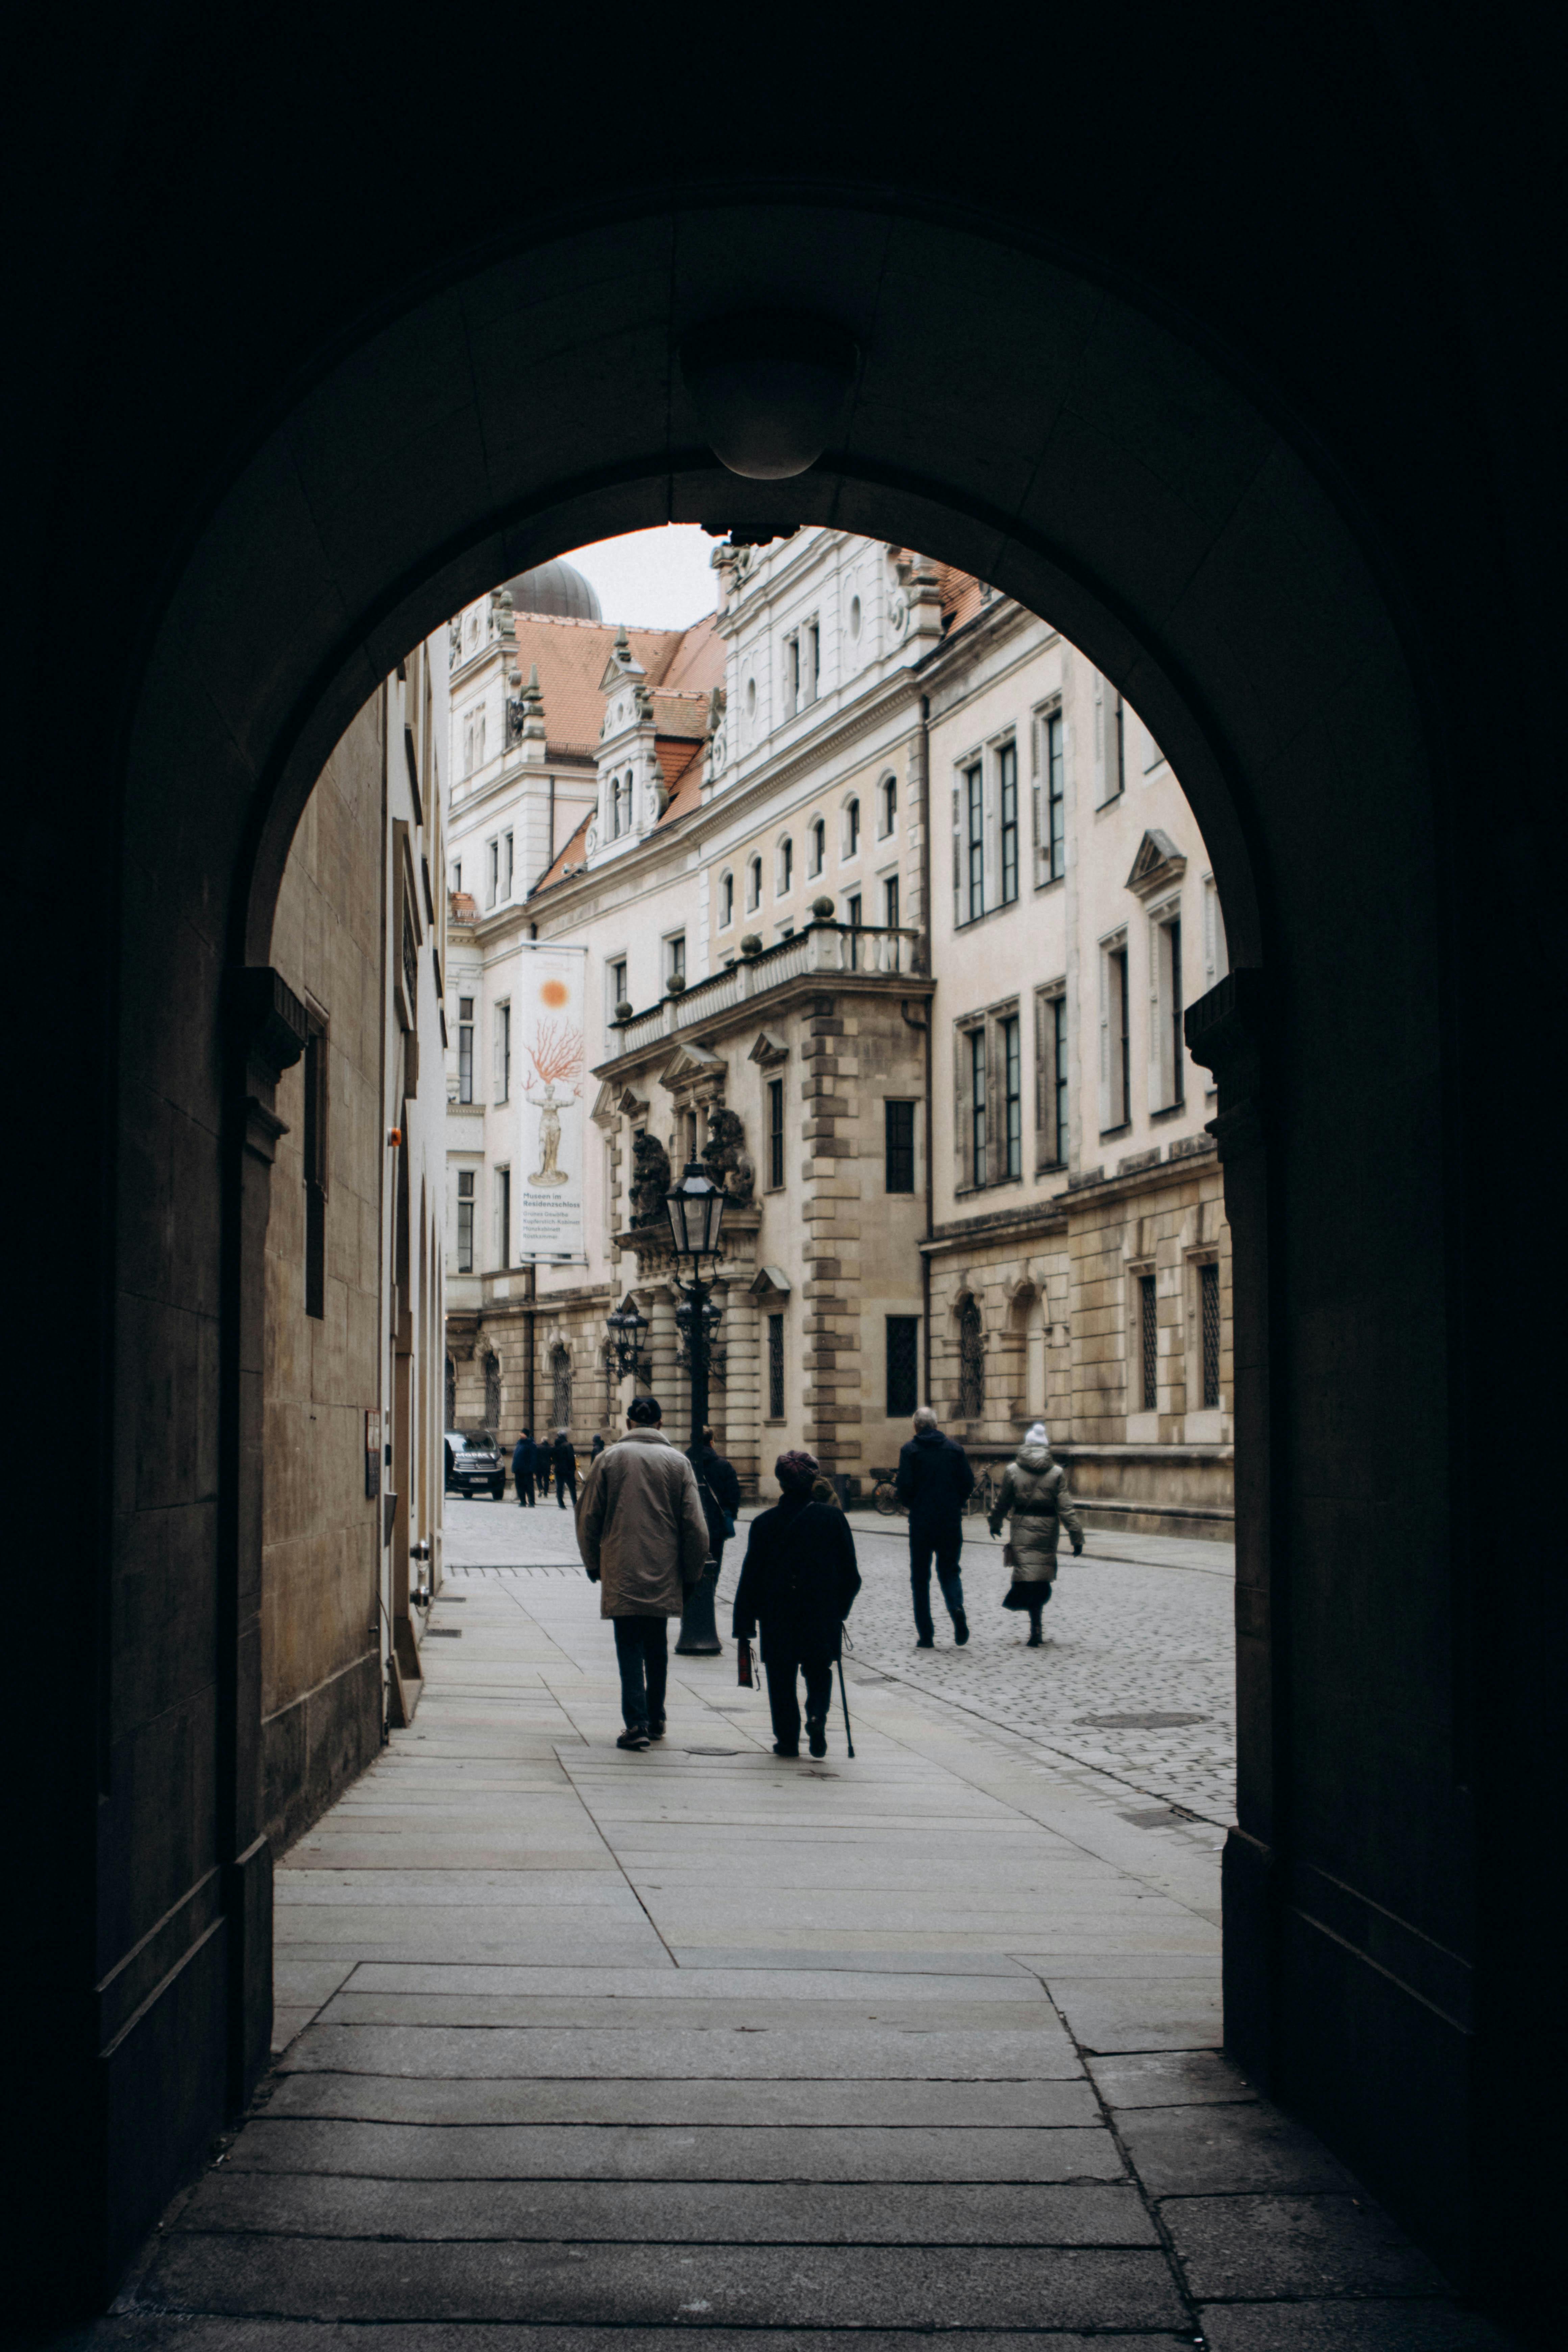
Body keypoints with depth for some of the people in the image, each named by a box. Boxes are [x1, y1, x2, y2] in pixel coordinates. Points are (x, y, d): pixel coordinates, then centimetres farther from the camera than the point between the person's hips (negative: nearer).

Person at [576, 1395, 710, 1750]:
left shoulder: (609, 1459, 0)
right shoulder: (678, 1462, 1)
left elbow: (588, 1518, 3)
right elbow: (695, 1525, -1)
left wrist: (593, 1564, 15)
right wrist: (691, 1574, 9)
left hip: (620, 1574, -2)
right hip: (664, 1575, 2)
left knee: (630, 1645, 0)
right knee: (657, 1646, 16)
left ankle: (637, 1722, -13)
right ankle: (655, 1720, 25)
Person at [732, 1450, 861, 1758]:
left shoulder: (764, 1523, -6)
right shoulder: (833, 1519, -4)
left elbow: (751, 1576, -3)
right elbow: (850, 1574, 1)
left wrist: (744, 1624, 3)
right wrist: (841, 1610, 14)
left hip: (778, 1617, -1)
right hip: (823, 1616, 1)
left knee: (781, 1678, 11)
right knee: (819, 1671, 16)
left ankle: (787, 1739, 10)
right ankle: (817, 1715, -10)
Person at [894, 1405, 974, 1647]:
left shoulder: (911, 1450, -4)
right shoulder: (955, 1449, 4)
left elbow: (905, 1485, -11)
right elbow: (969, 1483, 1)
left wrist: (908, 1503, 9)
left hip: (921, 1522, -2)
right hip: (951, 1522, 2)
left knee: (921, 1577, 8)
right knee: (949, 1570, 16)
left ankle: (926, 1636, 6)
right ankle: (957, 1608, -15)